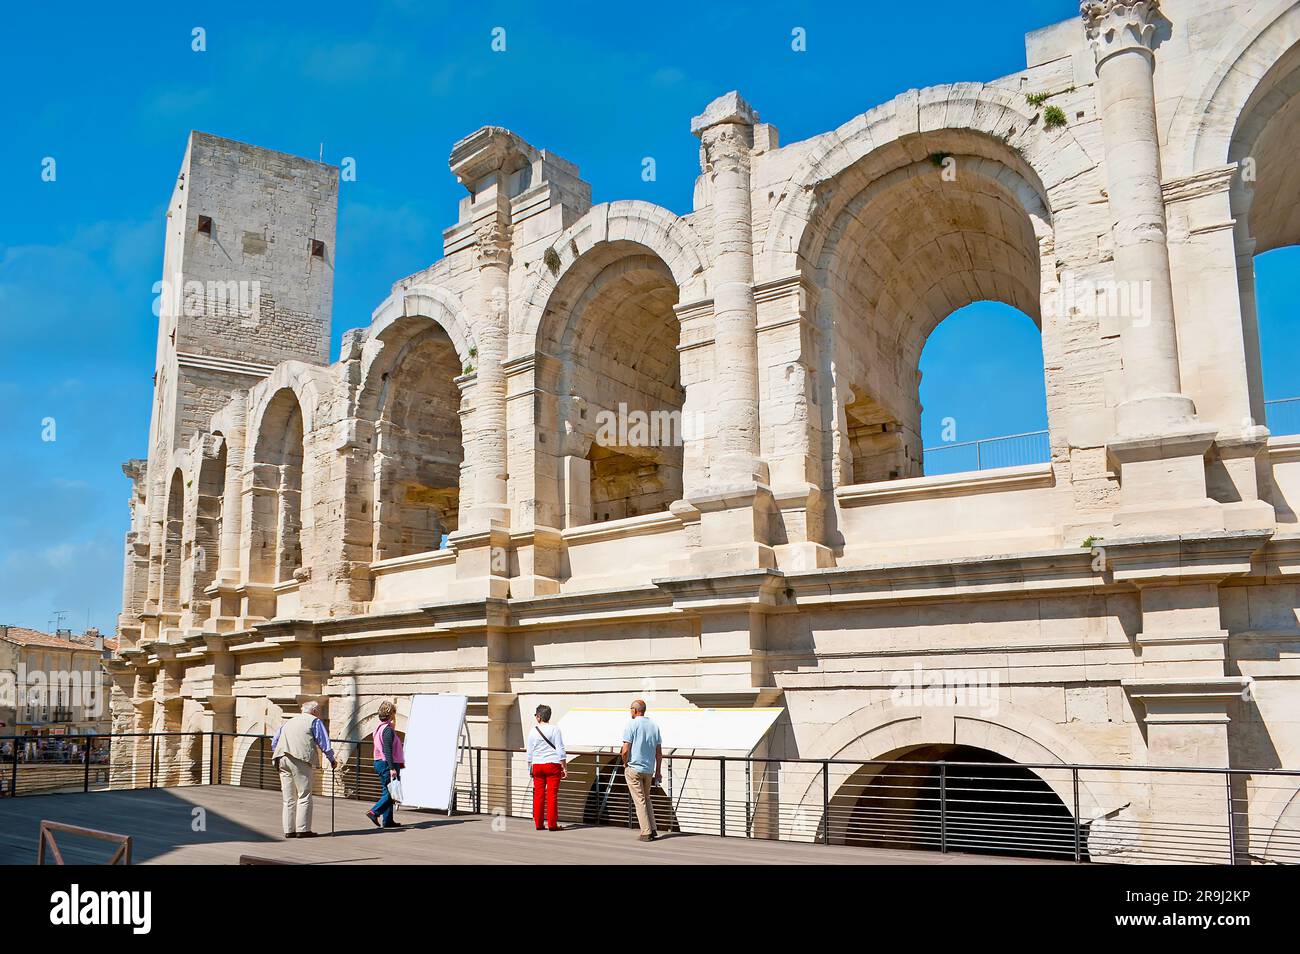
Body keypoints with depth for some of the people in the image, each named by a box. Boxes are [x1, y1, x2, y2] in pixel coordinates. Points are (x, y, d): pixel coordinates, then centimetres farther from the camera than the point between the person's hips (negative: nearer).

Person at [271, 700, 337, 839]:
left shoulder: (289, 722, 29)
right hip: (299, 759, -6)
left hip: (281, 759, 6)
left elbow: (274, 743, 26)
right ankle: (303, 829, -7)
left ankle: (289, 830, 10)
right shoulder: (315, 721, 11)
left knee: (289, 797, 10)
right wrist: (332, 760, 15)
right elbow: (324, 743, 5)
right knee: (304, 795, -3)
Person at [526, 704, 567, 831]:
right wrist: (565, 768, -1)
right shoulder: (555, 729, -4)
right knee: (552, 794, -1)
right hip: (553, 764, -2)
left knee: (538, 794, 8)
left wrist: (530, 769, 20)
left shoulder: (533, 731, 4)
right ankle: (552, 824, -1)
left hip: (537, 765, 3)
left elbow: (530, 753, 10)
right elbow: (560, 750, -6)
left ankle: (539, 823, 11)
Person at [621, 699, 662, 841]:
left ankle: (646, 833, -1)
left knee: (640, 801, 0)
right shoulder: (654, 726, 7)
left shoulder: (631, 725, -10)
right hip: (649, 769, 5)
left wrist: (625, 763, 3)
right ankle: (652, 830, 13)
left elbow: (625, 750, -15)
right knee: (647, 799, 19)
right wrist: (658, 771, 15)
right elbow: (659, 752, 8)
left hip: (634, 768, -5)